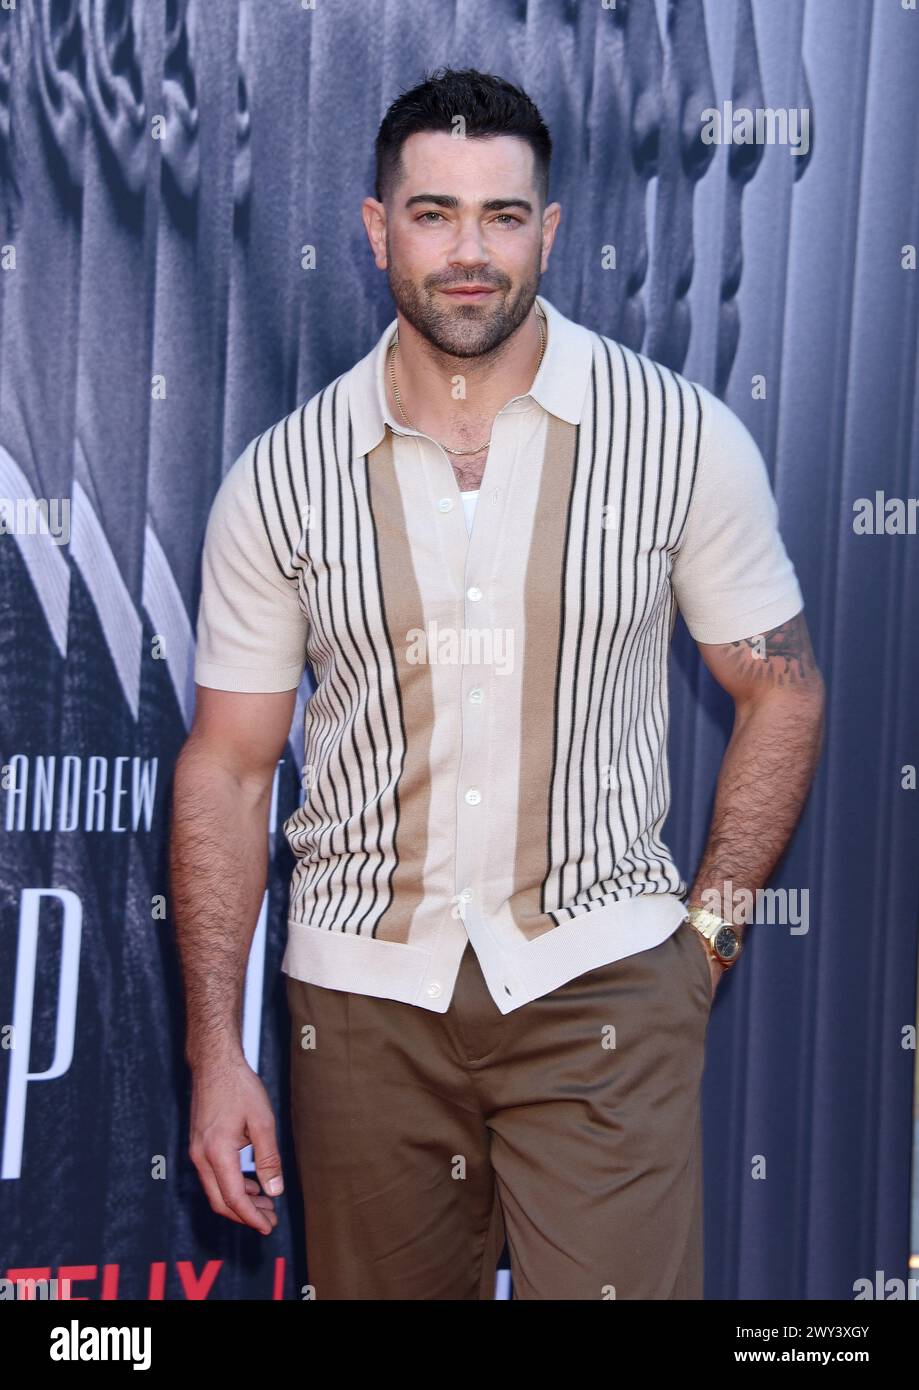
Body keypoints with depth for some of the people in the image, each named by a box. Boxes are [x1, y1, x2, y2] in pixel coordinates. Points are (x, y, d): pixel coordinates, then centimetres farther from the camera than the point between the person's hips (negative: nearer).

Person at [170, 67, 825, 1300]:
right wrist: (215, 1048, 0)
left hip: (600, 980, -1)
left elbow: (781, 692, 6)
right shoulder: (279, 480, 0)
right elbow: (228, 769, 4)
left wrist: (707, 936, -2)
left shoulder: (683, 438, -3)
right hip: (363, 990, 2)